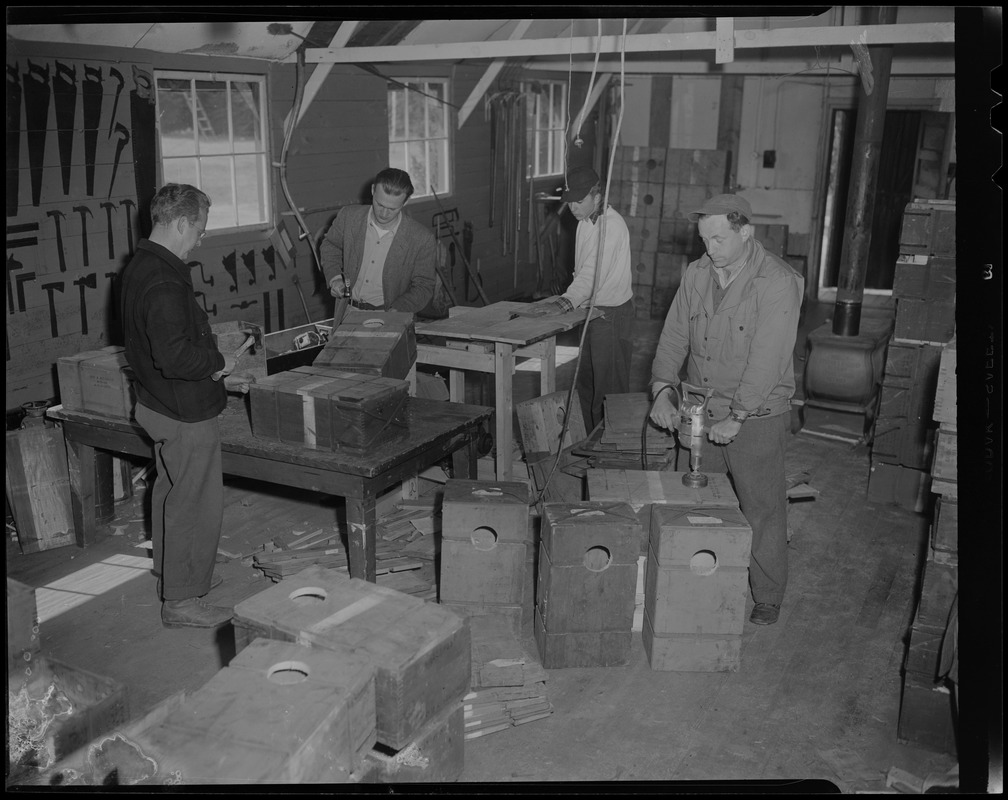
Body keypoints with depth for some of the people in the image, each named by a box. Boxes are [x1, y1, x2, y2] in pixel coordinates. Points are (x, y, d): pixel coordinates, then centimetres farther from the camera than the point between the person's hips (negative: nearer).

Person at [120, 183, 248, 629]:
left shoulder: (140, 267, 8)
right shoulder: (163, 283, -26)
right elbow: (174, 356, -35)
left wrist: (215, 374, 13)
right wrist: (219, 365, -17)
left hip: (160, 404, 11)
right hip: (186, 413, -11)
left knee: (172, 493, 24)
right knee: (197, 504, 1)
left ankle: (172, 574, 42)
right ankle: (182, 601, 13)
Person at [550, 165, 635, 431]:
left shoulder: (611, 225, -19)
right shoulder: (585, 222, 11)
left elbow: (594, 271, -31)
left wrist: (569, 300, -43)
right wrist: (568, 300, 6)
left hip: (611, 313, -9)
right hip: (591, 310, 9)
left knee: (608, 388, -4)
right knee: (585, 383, 16)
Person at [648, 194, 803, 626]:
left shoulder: (778, 283, -16)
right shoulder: (696, 274, 3)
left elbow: (768, 359, -21)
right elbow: (674, 336, 2)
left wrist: (736, 417, -25)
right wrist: (662, 390, -13)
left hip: (756, 417, -5)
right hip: (701, 412, 5)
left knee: (761, 509, 6)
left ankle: (767, 597, 23)